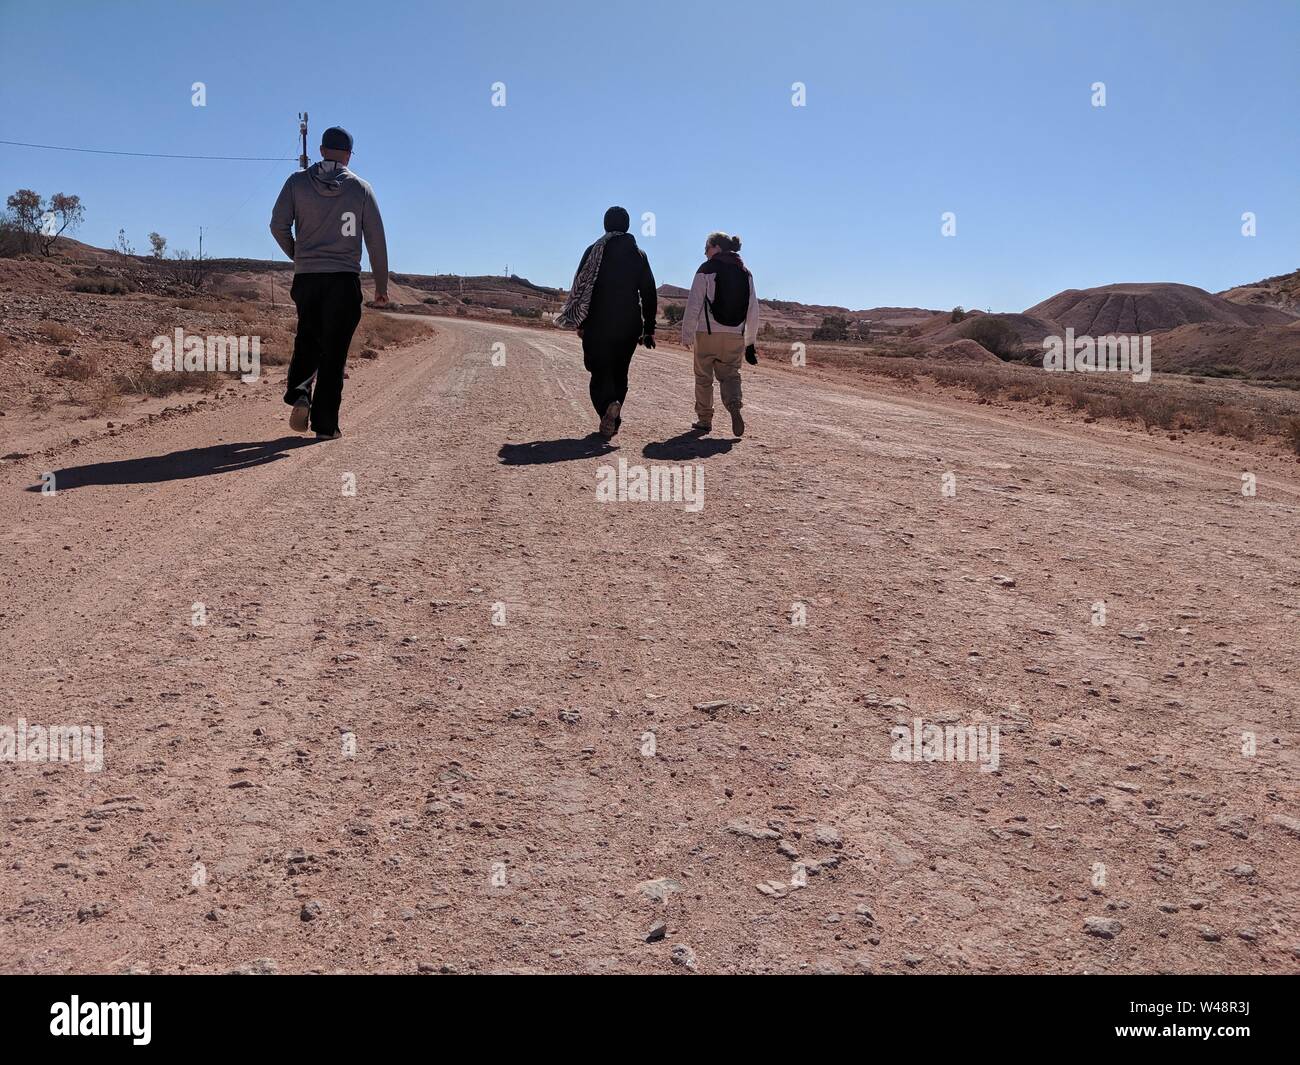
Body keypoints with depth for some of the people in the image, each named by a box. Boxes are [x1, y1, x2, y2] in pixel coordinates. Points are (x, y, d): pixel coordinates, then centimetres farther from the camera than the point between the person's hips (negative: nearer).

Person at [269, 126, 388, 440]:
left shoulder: (298, 182, 5)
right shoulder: (361, 188, 4)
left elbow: (278, 225, -1)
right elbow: (376, 240, 3)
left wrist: (296, 255, 18)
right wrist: (381, 285, 10)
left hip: (306, 278, 1)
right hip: (344, 281, -1)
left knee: (307, 340, 18)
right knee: (334, 351, 1)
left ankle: (300, 393, -7)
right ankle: (325, 424, 0)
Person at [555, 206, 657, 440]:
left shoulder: (594, 251, -1)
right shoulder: (639, 255, 6)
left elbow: (580, 287, -3)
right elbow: (649, 294, 5)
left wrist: (580, 322, 4)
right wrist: (649, 329, 8)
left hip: (598, 324, -2)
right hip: (629, 325, 2)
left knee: (600, 371, 2)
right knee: (620, 372, 13)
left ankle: (608, 405, -27)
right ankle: (611, 420, 6)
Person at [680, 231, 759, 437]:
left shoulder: (707, 270, -5)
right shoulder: (745, 273, 10)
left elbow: (694, 304, -8)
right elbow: (753, 309, 10)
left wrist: (687, 334, -3)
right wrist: (750, 341, 14)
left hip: (708, 333, -4)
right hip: (735, 335, 4)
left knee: (703, 377, 10)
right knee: (730, 374, 10)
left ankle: (704, 419, 15)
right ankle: (735, 406, -18)